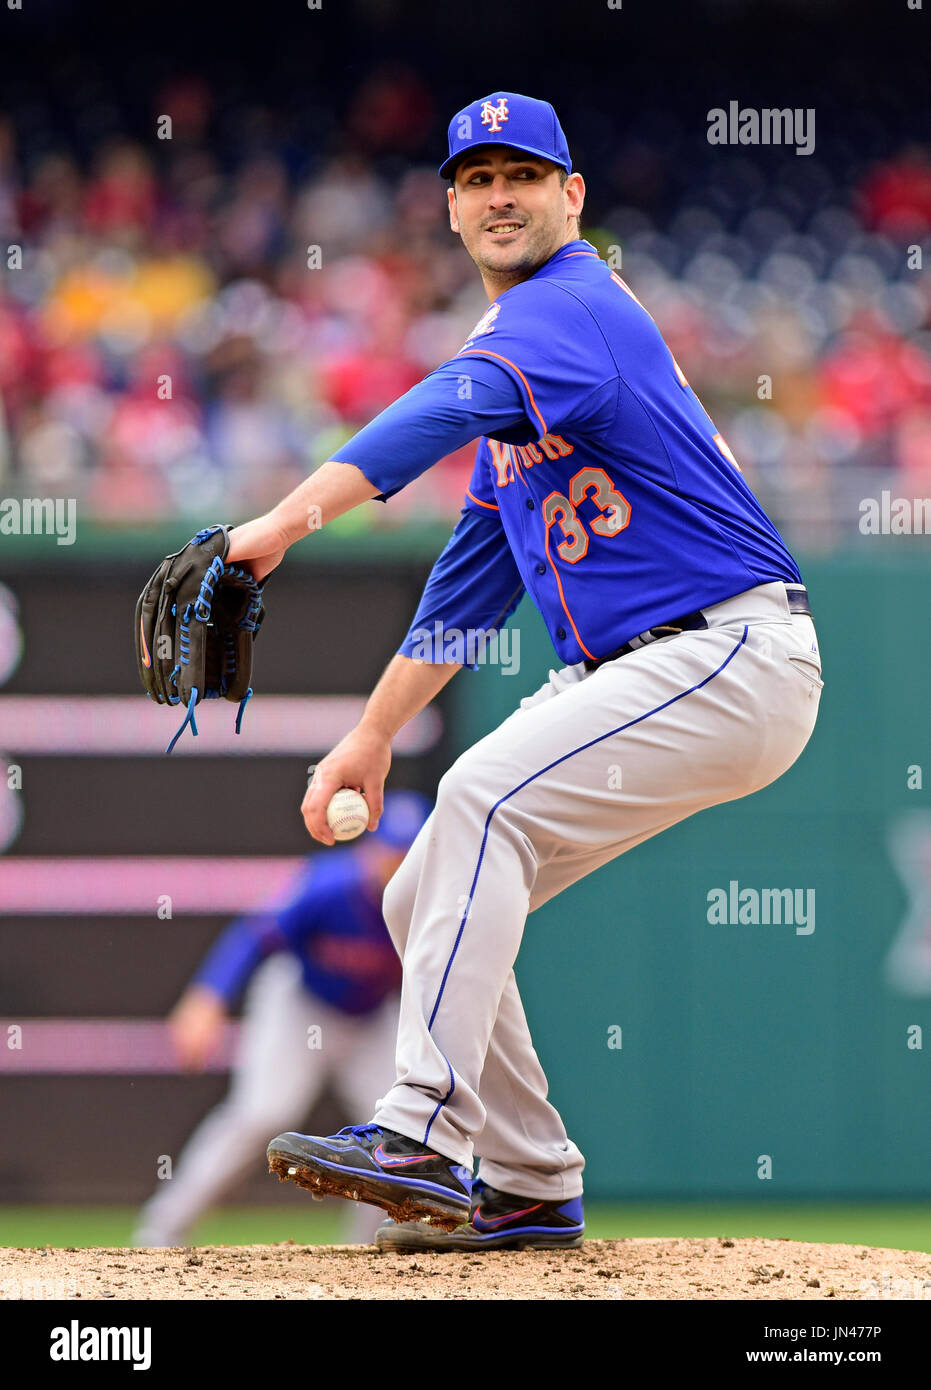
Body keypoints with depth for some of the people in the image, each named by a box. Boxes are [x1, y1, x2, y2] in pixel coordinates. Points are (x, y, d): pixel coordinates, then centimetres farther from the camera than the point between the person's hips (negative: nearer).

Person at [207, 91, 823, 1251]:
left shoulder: (572, 307, -12)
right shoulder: (516, 346, 19)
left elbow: (448, 408, -32)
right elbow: (469, 586, 25)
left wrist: (294, 515, -46)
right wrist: (371, 737, 20)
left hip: (731, 654, -10)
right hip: (616, 675, 10)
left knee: (486, 797, -28)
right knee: (426, 905, 5)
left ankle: (426, 1134, -32)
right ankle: (529, 1187, 12)